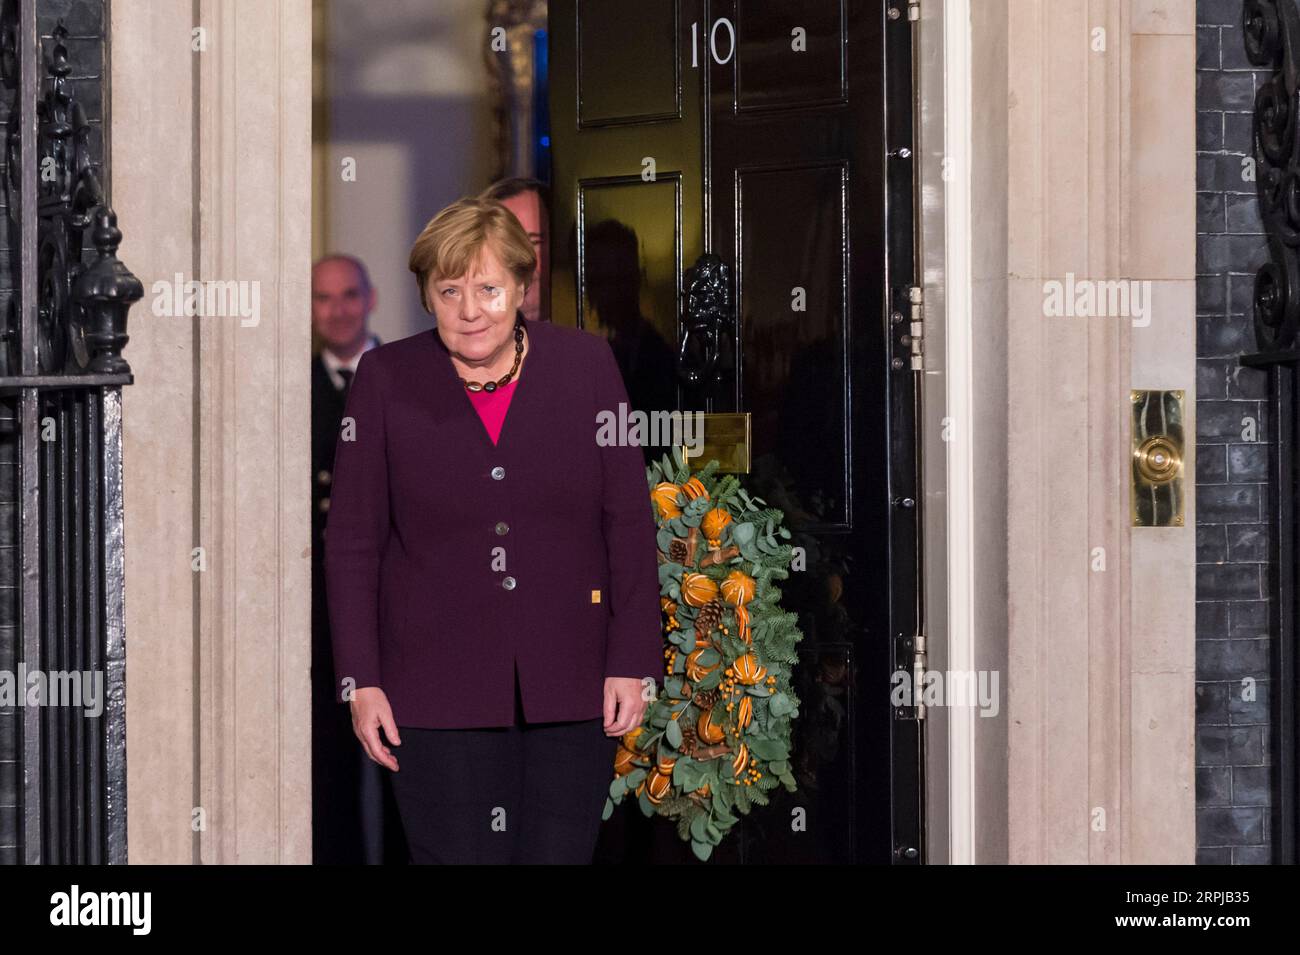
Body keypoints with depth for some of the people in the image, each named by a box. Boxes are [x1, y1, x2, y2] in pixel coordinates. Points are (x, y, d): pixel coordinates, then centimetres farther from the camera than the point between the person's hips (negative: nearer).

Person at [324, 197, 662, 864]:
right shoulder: (385, 379, 1)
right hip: (438, 690, -1)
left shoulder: (585, 364, 3)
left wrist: (633, 662, -1)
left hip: (570, 687, 1)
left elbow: (629, 524, 4)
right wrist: (361, 682, -1)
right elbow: (353, 542, 4)